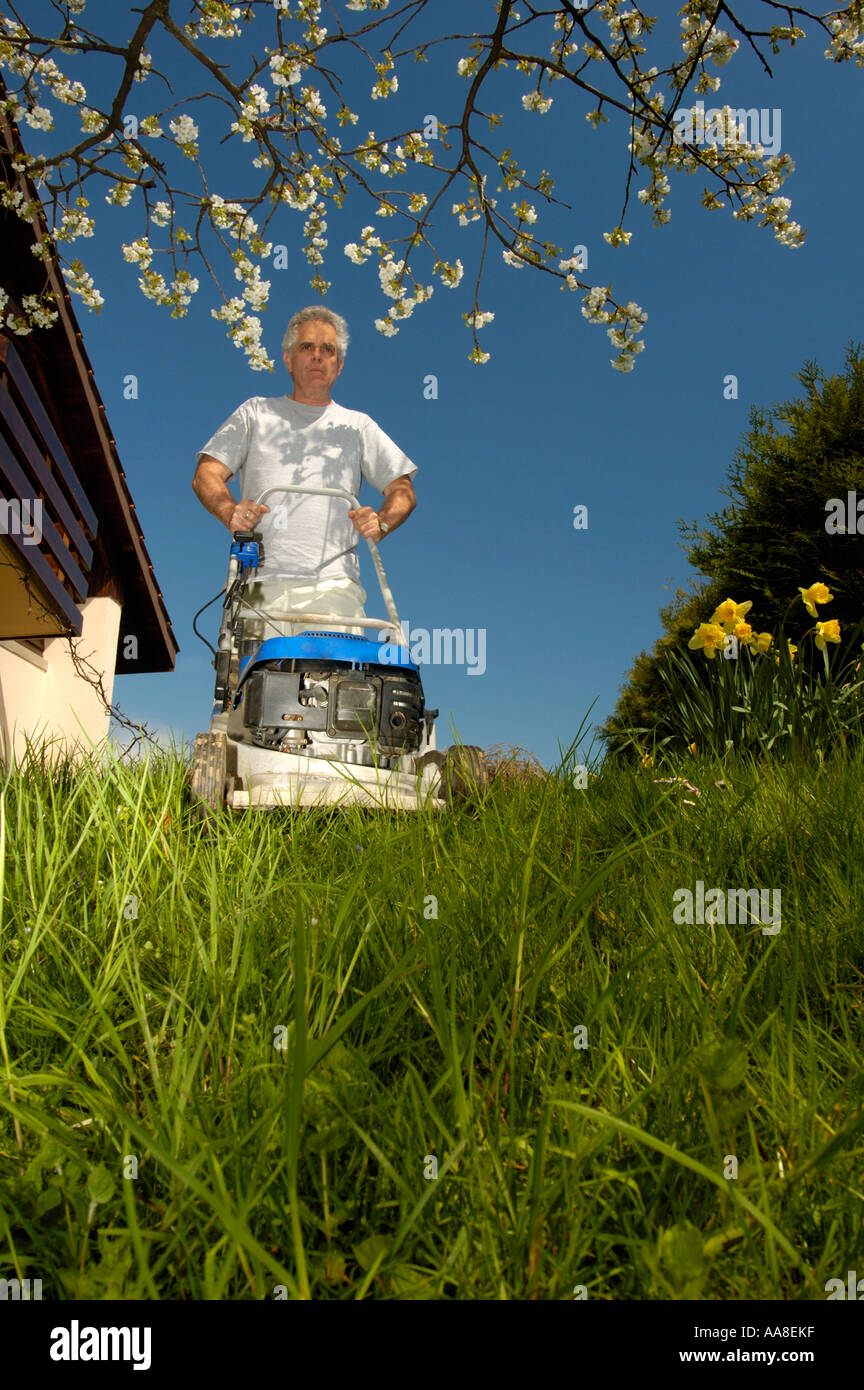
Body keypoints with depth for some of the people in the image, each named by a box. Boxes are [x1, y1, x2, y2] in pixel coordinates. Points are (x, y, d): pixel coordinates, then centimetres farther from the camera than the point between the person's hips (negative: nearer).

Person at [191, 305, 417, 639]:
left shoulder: (357, 425, 24)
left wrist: (381, 522, -8)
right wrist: (230, 511, -11)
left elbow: (403, 491, 16)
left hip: (332, 587, 0)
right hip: (259, 584, 0)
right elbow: (205, 475, 13)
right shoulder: (256, 412, 22)